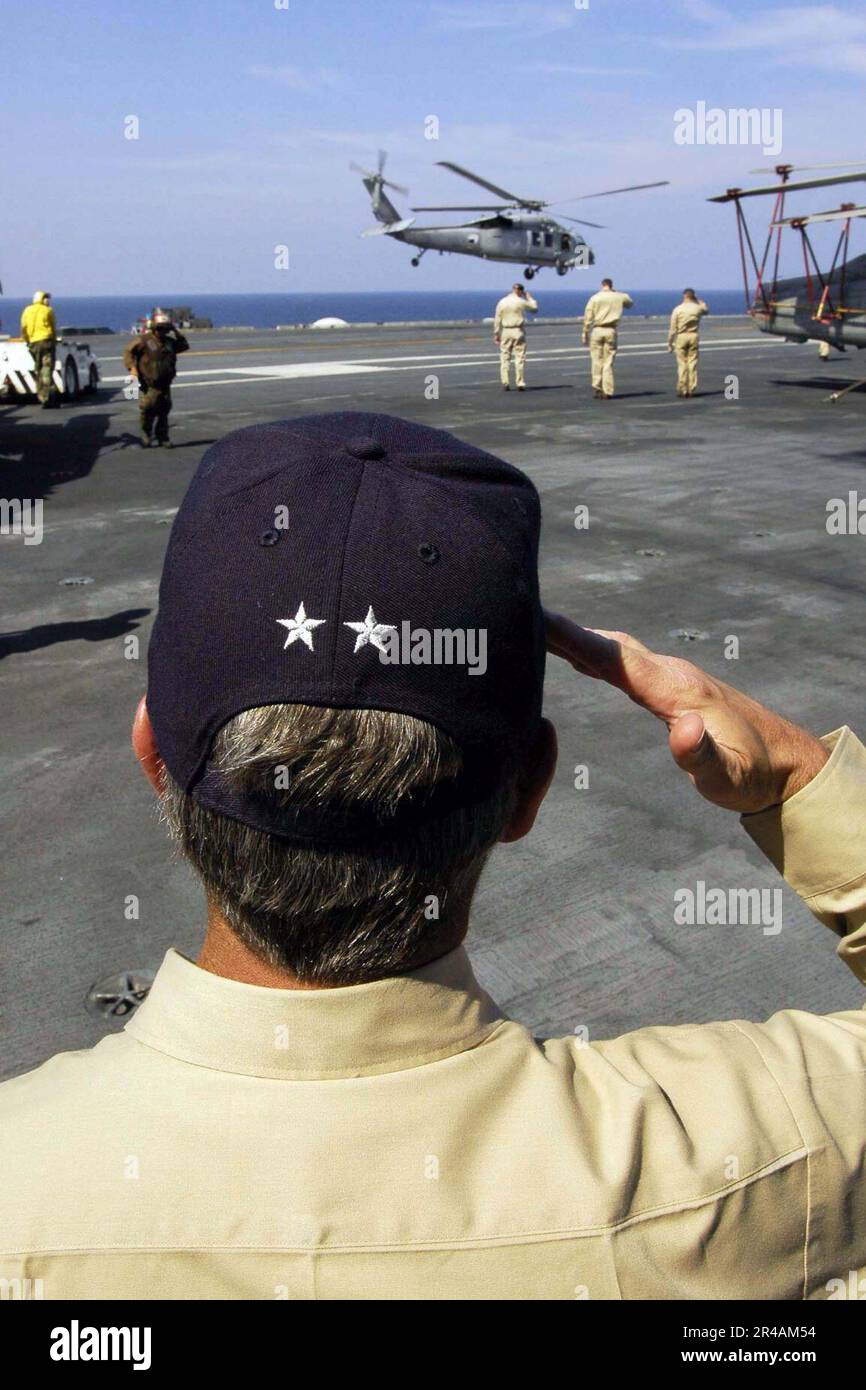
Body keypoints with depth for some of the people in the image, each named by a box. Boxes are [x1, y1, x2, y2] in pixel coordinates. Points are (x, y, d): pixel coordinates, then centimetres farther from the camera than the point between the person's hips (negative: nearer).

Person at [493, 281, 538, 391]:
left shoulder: (502, 302, 3)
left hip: (505, 332, 2)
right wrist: (529, 298, 23)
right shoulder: (521, 302, -5)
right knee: (520, 358, 1)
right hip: (518, 331, -2)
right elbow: (535, 308, 10)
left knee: (505, 358, 6)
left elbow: (497, 320, 3)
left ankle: (505, 383, -1)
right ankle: (520, 383, -2)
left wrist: (496, 334, 7)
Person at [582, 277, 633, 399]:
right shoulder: (619, 297, 6)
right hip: (611, 331, 1)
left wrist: (585, 334, 2)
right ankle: (607, 392, -1)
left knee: (597, 361, 6)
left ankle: (597, 387, -1)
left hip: (597, 330, -1)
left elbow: (588, 318, -3)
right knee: (608, 362, 2)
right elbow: (630, 303, 26)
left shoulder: (594, 298, 1)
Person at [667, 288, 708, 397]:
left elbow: (673, 329, -4)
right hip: (694, 337, 1)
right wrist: (699, 301, 29)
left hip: (681, 338, -1)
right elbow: (706, 310, 28)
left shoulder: (678, 309, -5)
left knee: (682, 364, 3)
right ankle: (691, 390, 2)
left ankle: (682, 390, 1)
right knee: (693, 363, 4)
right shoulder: (698, 308, 1)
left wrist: (670, 343, 2)